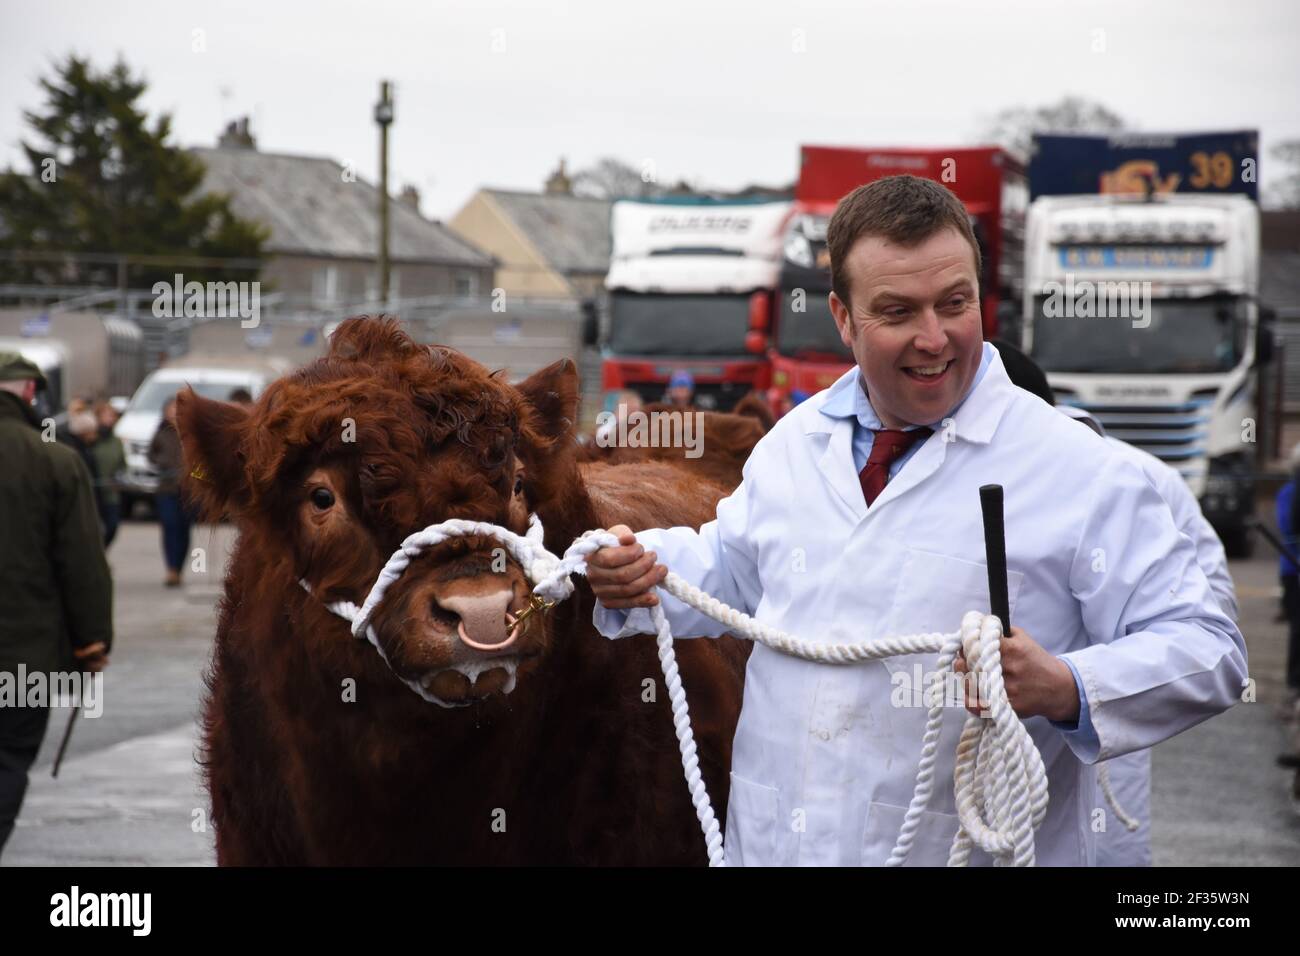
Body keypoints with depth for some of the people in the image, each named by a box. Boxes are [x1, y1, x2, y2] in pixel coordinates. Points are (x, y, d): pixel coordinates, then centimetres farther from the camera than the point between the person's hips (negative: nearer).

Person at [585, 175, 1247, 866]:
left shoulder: (1080, 472, -11)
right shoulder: (795, 442, 6)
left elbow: (1209, 651, -13)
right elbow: (732, 569, 23)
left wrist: (1064, 688, -29)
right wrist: (646, 570, 2)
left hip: (975, 849, -4)